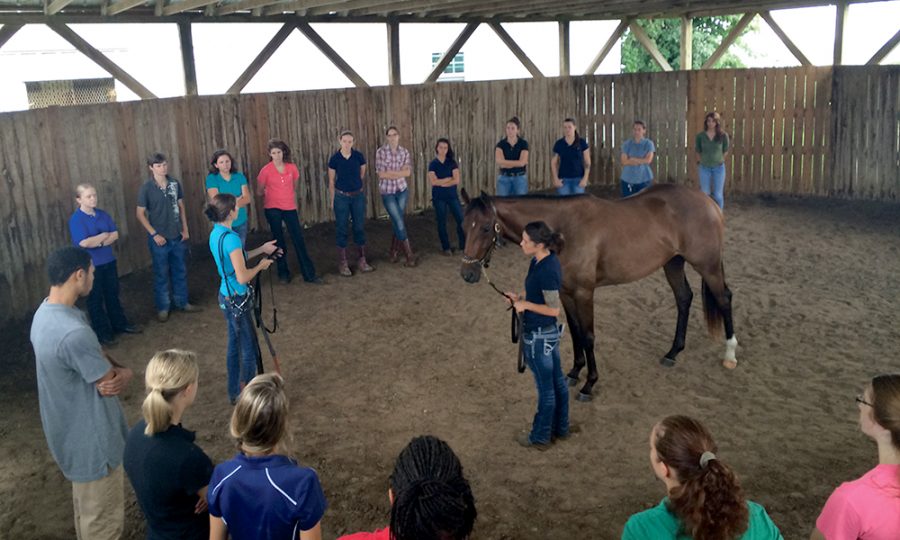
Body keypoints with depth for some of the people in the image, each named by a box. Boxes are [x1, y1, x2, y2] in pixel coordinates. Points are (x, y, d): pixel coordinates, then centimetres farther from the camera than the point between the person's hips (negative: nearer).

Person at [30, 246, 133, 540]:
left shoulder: (45, 312, -1)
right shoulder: (73, 332, -34)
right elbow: (109, 383, -22)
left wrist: (119, 370, -12)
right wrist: (123, 372, 0)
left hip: (72, 431, 10)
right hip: (91, 439, -10)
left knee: (86, 507, 30)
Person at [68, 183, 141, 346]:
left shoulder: (103, 214, 4)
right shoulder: (76, 219, -15)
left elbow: (115, 235, -1)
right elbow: (84, 243, -25)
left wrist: (98, 242, -18)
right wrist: (104, 235, -12)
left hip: (109, 261, 6)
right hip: (91, 265, -6)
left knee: (113, 294, 17)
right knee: (96, 299, 7)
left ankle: (120, 324, 32)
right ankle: (102, 332, 16)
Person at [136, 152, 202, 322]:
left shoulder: (175, 183, 1)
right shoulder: (146, 188, -12)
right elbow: (140, 214, -8)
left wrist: (185, 229, 6)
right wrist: (154, 234, -13)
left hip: (177, 236, 4)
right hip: (159, 238, -4)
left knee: (180, 271, 15)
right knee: (161, 274, 7)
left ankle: (182, 302, 29)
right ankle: (163, 308, 19)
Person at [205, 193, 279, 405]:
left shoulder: (216, 234, 4)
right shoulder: (231, 238, -25)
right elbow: (242, 277, -27)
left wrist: (261, 249, 16)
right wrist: (260, 266, -9)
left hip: (226, 296, 10)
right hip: (238, 300, -10)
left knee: (235, 346, 20)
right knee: (249, 350, 4)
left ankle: (234, 393, 32)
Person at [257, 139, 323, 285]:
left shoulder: (291, 167, -2)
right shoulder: (266, 170, -9)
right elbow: (260, 189, 5)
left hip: (290, 208, 2)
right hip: (273, 209, -2)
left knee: (299, 240, 1)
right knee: (279, 241, 9)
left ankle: (309, 274, 7)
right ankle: (283, 273, 23)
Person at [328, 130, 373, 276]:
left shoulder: (359, 156, -4)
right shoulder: (335, 159, -7)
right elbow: (331, 181, 1)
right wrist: (332, 201, 3)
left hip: (358, 196, 2)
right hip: (341, 197, -1)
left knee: (359, 228, 6)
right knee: (342, 229, 3)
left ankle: (362, 261, 16)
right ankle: (343, 264, 10)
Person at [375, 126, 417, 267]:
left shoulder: (405, 152, 2)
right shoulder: (380, 152, -8)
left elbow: (408, 172, -8)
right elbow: (381, 174, -14)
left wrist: (390, 172, -16)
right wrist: (400, 172, -11)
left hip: (402, 190, 3)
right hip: (387, 191, -3)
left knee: (397, 221, 6)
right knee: (399, 222, -4)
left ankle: (394, 251, 23)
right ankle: (409, 255, 3)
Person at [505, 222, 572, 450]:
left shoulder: (547, 270, -28)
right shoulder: (542, 261, 0)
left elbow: (554, 309, -23)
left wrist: (525, 305, -16)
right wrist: (520, 297, 1)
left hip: (538, 336, -9)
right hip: (548, 332, 10)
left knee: (546, 388, 9)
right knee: (557, 382, 22)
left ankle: (540, 437, 27)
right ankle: (561, 428, 39)